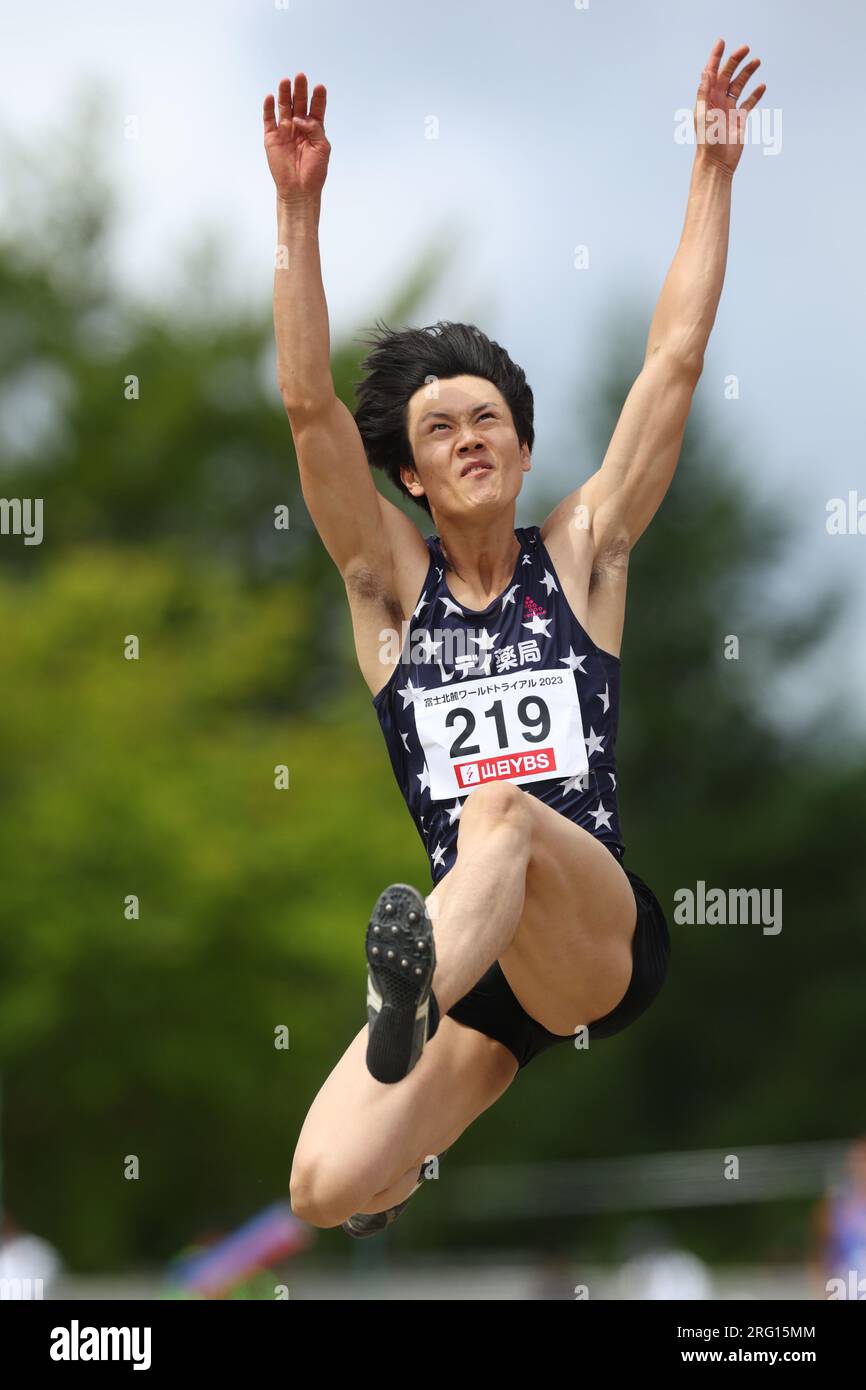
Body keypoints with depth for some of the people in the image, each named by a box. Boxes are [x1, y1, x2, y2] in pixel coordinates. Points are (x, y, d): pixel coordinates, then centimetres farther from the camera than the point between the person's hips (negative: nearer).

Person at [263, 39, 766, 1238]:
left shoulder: (582, 554, 9)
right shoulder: (391, 584, 10)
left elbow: (674, 364, 5)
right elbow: (308, 400, -1)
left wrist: (715, 172, 0)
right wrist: (298, 206, -9)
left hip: (604, 941, -2)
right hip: (472, 958, 2)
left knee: (504, 810, -36)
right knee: (326, 1189, -19)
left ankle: (414, 992, -69)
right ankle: (423, 1146, 20)